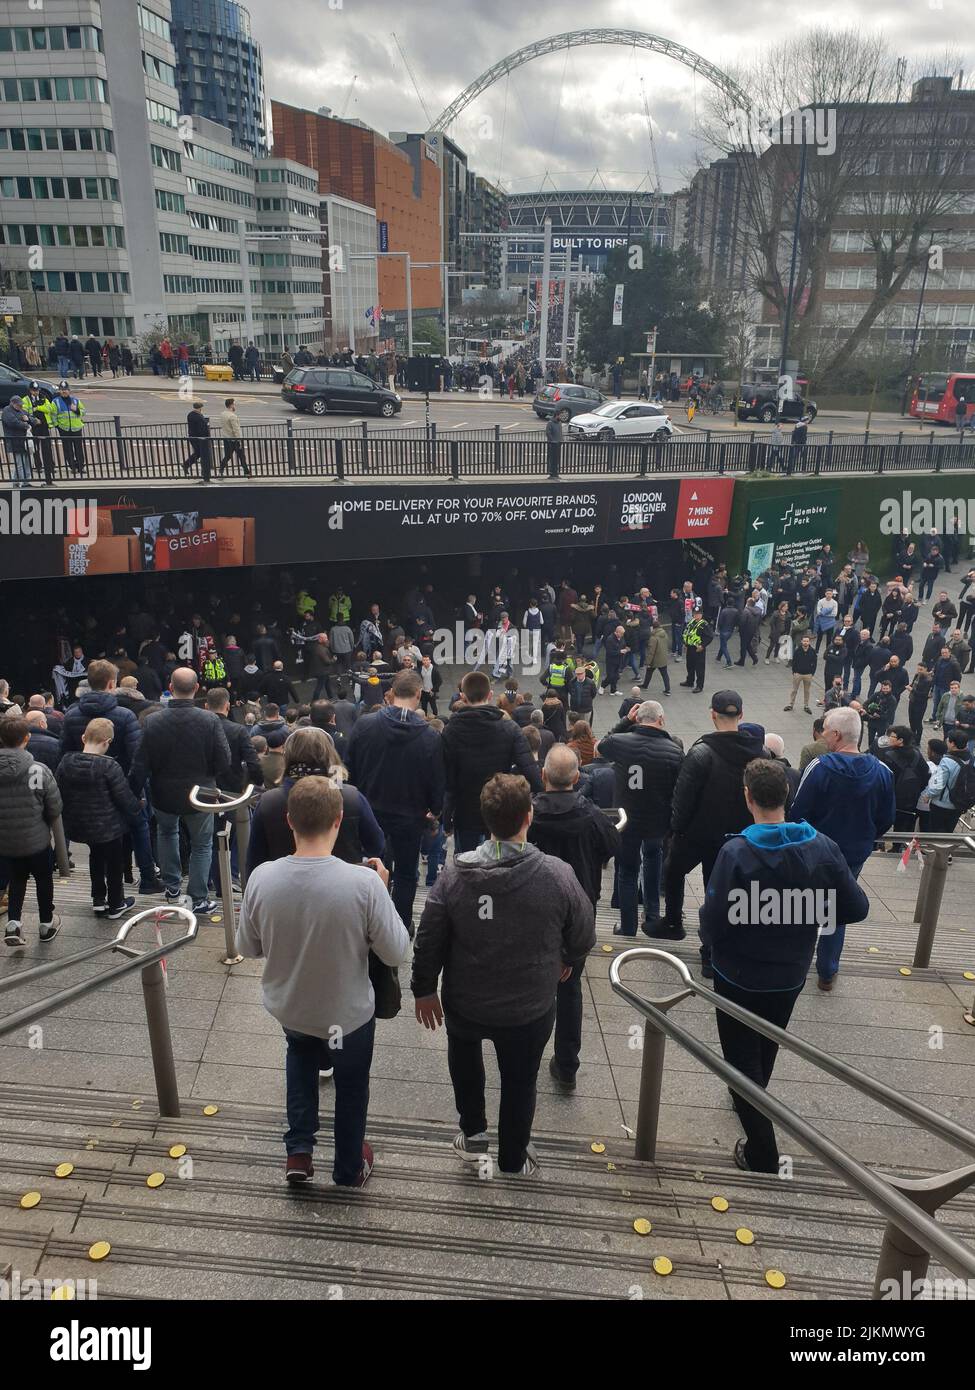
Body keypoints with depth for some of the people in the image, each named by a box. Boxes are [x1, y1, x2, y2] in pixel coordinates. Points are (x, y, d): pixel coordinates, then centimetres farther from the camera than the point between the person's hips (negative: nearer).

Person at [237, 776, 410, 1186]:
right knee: (351, 1087, 26)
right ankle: (349, 1169, 47)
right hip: (349, 1014, -2)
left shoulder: (261, 878, -23)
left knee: (301, 1053, 36)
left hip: (287, 1008, 2)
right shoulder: (364, 883, -32)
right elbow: (396, 953, -18)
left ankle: (299, 1151, 33)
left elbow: (247, 948, -6)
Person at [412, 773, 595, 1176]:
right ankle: (513, 1160, 43)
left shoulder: (454, 874, -20)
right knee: (519, 1081, 23)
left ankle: (473, 1131, 38)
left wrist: (423, 989, 7)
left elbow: (428, 941, -10)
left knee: (464, 1047, 34)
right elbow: (584, 938, -8)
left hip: (464, 1004, 1)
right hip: (531, 1009, -1)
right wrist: (565, 960, 14)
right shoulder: (558, 875, -23)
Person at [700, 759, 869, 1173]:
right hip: (790, 976, 5)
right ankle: (750, 1099, 54)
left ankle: (762, 1156, 13)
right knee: (766, 1047, 29)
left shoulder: (736, 852, -27)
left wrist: (710, 939, -1)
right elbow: (857, 908, -8)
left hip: (739, 977, -5)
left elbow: (712, 922, -24)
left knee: (742, 1060, 12)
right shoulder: (822, 848, -15)